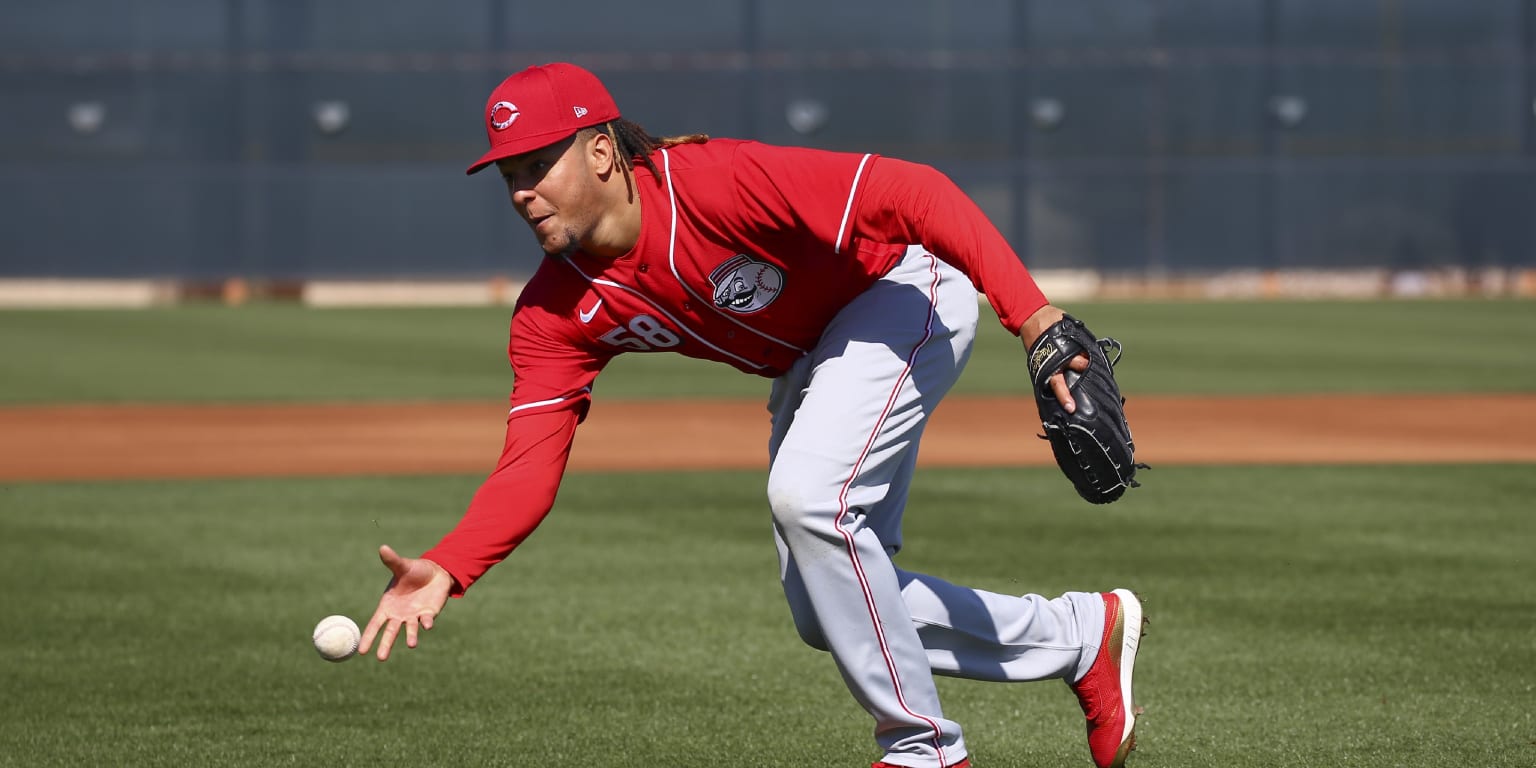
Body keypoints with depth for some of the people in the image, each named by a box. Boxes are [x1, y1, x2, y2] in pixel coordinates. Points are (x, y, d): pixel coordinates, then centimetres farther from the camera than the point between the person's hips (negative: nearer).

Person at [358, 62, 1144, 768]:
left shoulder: (714, 184, -35)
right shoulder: (556, 310, -14)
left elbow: (908, 193, -39)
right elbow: (530, 463, -17)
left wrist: (1034, 318, -47)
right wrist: (445, 572, -35)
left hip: (909, 288, -8)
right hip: (810, 360, 8)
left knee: (806, 495, -28)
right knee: (828, 609, 8)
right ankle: (1084, 636, 26)